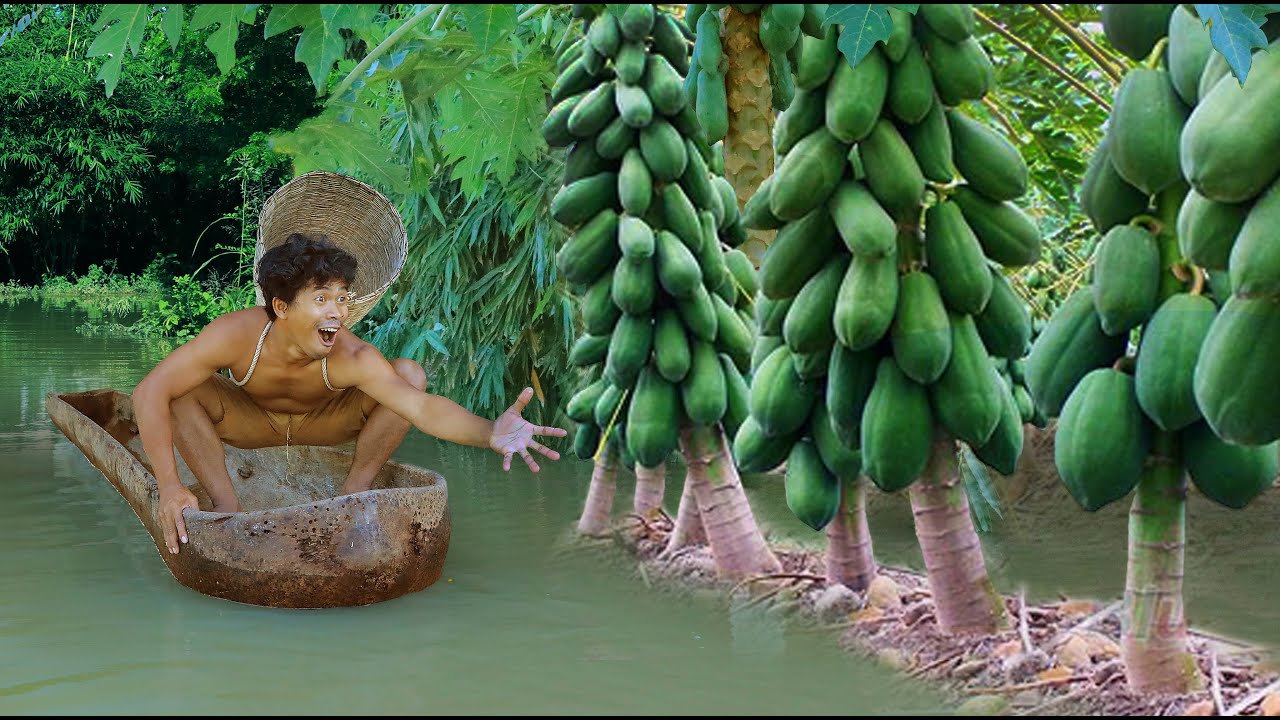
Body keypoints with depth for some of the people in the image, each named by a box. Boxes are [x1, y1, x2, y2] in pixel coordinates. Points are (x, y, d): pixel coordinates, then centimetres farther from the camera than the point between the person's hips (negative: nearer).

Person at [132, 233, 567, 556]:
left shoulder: (352, 358, -37)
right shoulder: (238, 335, -38)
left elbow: (421, 406, -51)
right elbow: (149, 392, -39)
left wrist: (490, 433, -71)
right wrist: (169, 485, -48)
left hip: (322, 425, 0)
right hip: (252, 423, 0)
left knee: (409, 374, -26)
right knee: (182, 392, -31)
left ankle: (354, 491, -12)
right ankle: (226, 504, -17)